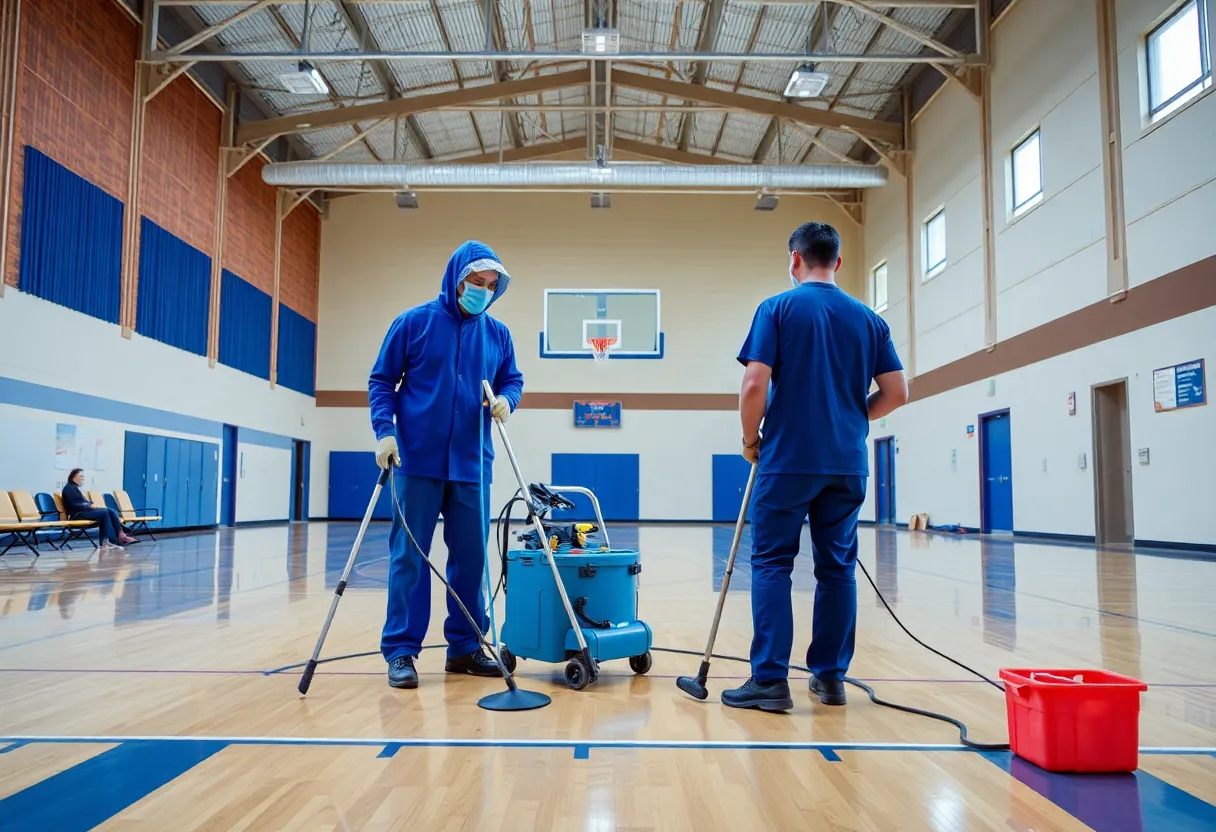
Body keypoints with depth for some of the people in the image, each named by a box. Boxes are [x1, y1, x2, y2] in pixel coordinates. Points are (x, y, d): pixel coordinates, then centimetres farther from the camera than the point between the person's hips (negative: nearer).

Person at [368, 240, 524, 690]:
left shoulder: (498, 333, 9)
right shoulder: (414, 323, 0)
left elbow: (512, 379, 15)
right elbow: (381, 380, 2)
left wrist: (506, 398, -9)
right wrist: (384, 431, -11)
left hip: (471, 465, 4)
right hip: (418, 461, -3)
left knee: (471, 556, 7)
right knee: (409, 556, 0)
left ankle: (465, 646, 19)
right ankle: (401, 650, 8)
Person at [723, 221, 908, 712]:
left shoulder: (778, 309, -3)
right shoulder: (868, 318, 9)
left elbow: (755, 385, -12)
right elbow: (897, 392, 6)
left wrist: (751, 439, 2)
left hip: (788, 459, -4)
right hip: (847, 464, 4)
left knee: (772, 565, 1)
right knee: (837, 567, 10)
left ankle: (770, 680, -1)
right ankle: (830, 676, 17)